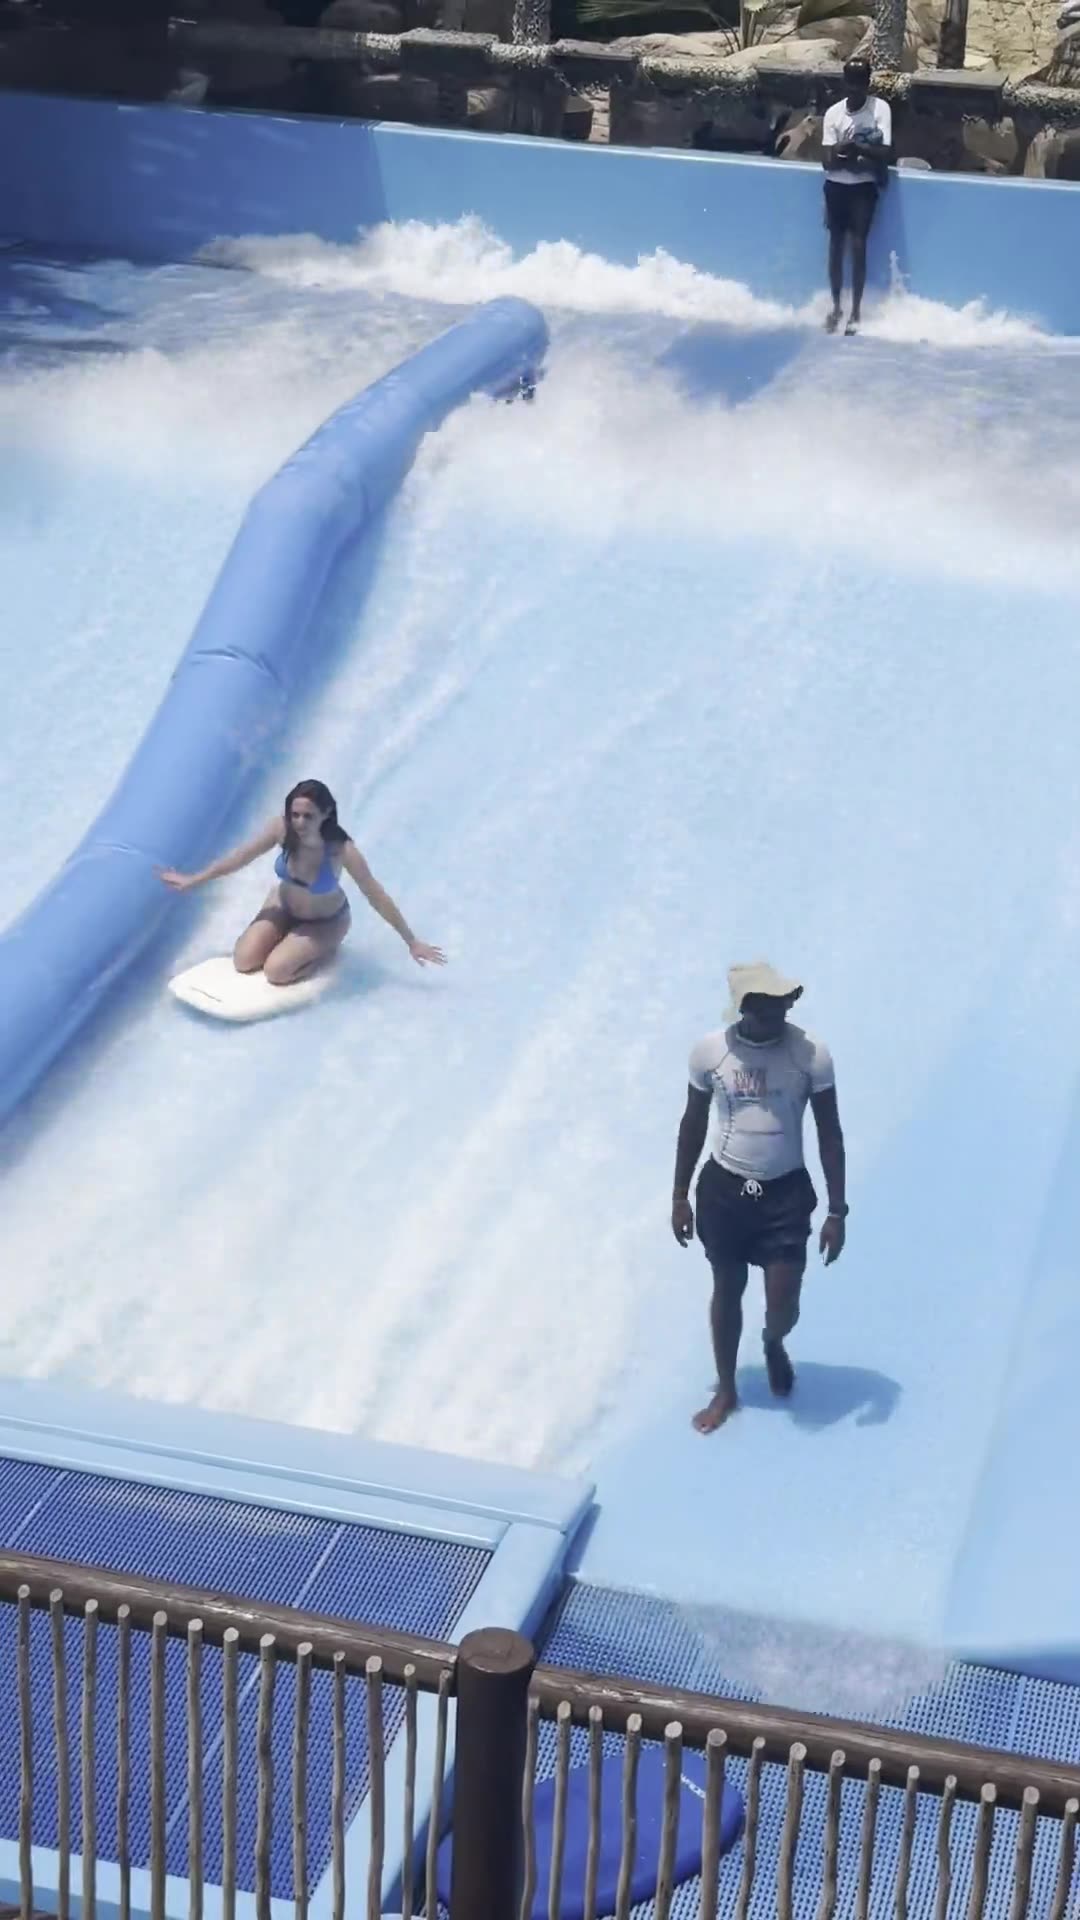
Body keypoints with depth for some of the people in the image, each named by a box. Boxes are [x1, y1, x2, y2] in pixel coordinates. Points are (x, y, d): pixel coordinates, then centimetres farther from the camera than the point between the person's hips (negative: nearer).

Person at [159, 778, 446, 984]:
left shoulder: (342, 850, -37)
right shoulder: (281, 828, -28)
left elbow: (376, 896, -26)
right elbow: (242, 856, -11)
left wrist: (412, 942, -20)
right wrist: (193, 881, -1)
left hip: (325, 921, -4)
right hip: (283, 905, 4)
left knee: (276, 971, -21)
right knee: (243, 961, -7)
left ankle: (326, 949, 7)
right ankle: (289, 939, 21)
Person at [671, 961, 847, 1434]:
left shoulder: (810, 1055, -15)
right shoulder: (709, 1051, -12)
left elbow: (829, 1134, -7)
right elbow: (693, 1124, 2)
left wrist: (837, 1212, -8)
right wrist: (680, 1197, 6)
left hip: (786, 1193, -1)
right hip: (723, 1188, 1)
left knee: (783, 1307, 0)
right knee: (727, 1291, 14)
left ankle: (774, 1344, 38)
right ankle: (726, 1391, 36)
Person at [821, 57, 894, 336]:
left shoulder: (880, 108, -9)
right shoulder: (834, 113, -3)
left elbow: (885, 153, -14)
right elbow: (827, 160, -7)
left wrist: (854, 147, -23)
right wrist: (854, 158, -21)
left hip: (864, 186, -3)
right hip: (836, 185, 3)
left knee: (858, 245, -7)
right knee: (836, 243, 8)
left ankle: (856, 311, -1)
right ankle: (836, 305, 22)